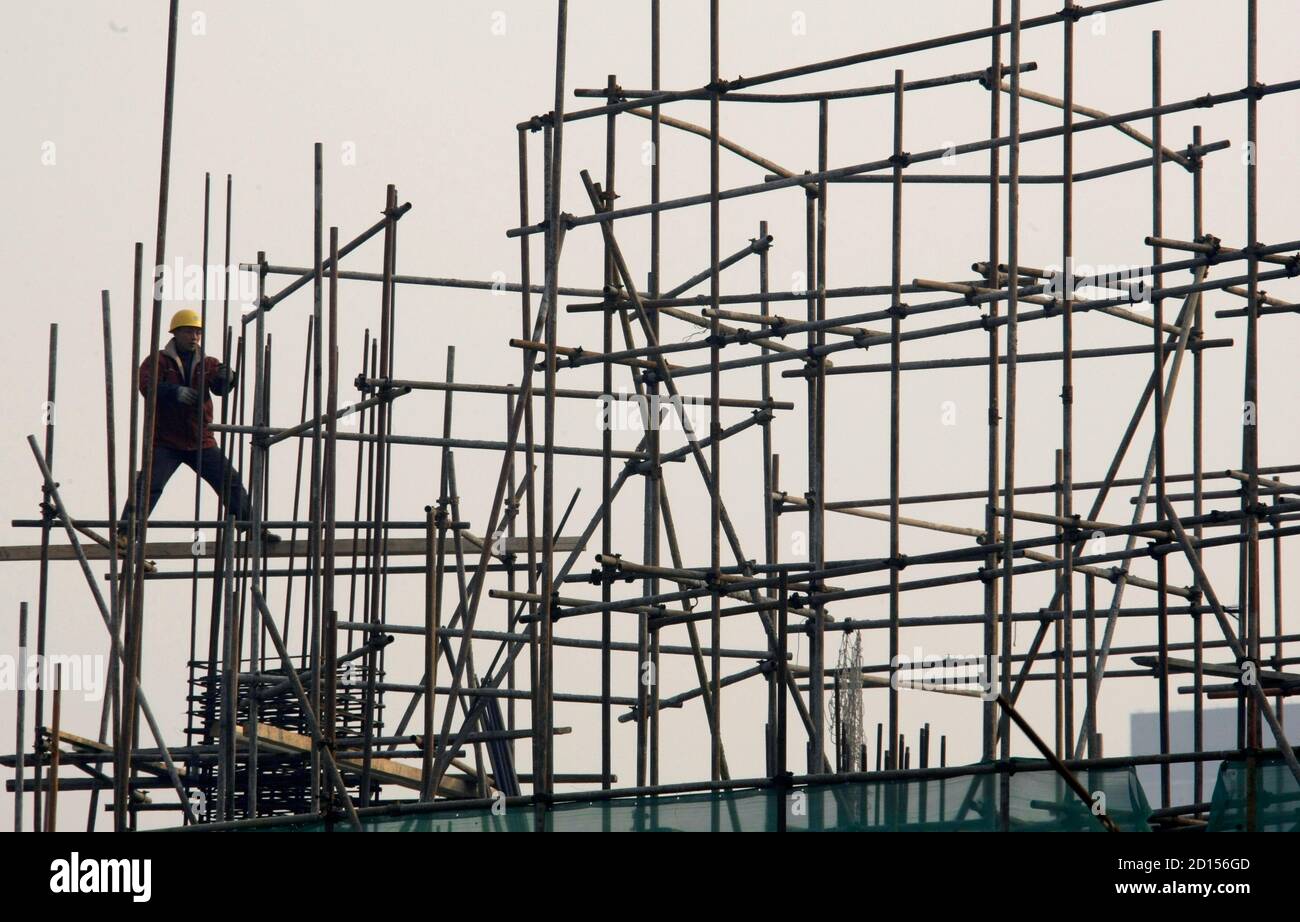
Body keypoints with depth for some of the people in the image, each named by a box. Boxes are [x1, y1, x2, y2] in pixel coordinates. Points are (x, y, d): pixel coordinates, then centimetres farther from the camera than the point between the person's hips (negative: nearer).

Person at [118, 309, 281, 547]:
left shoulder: (207, 364, 10)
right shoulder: (158, 361, 0)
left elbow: (220, 388, -7)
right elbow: (146, 385, -18)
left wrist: (226, 378, -32)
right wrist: (174, 392, -35)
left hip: (202, 442, 4)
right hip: (165, 442, -4)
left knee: (232, 483, 4)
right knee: (149, 486, -17)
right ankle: (125, 534, -15)